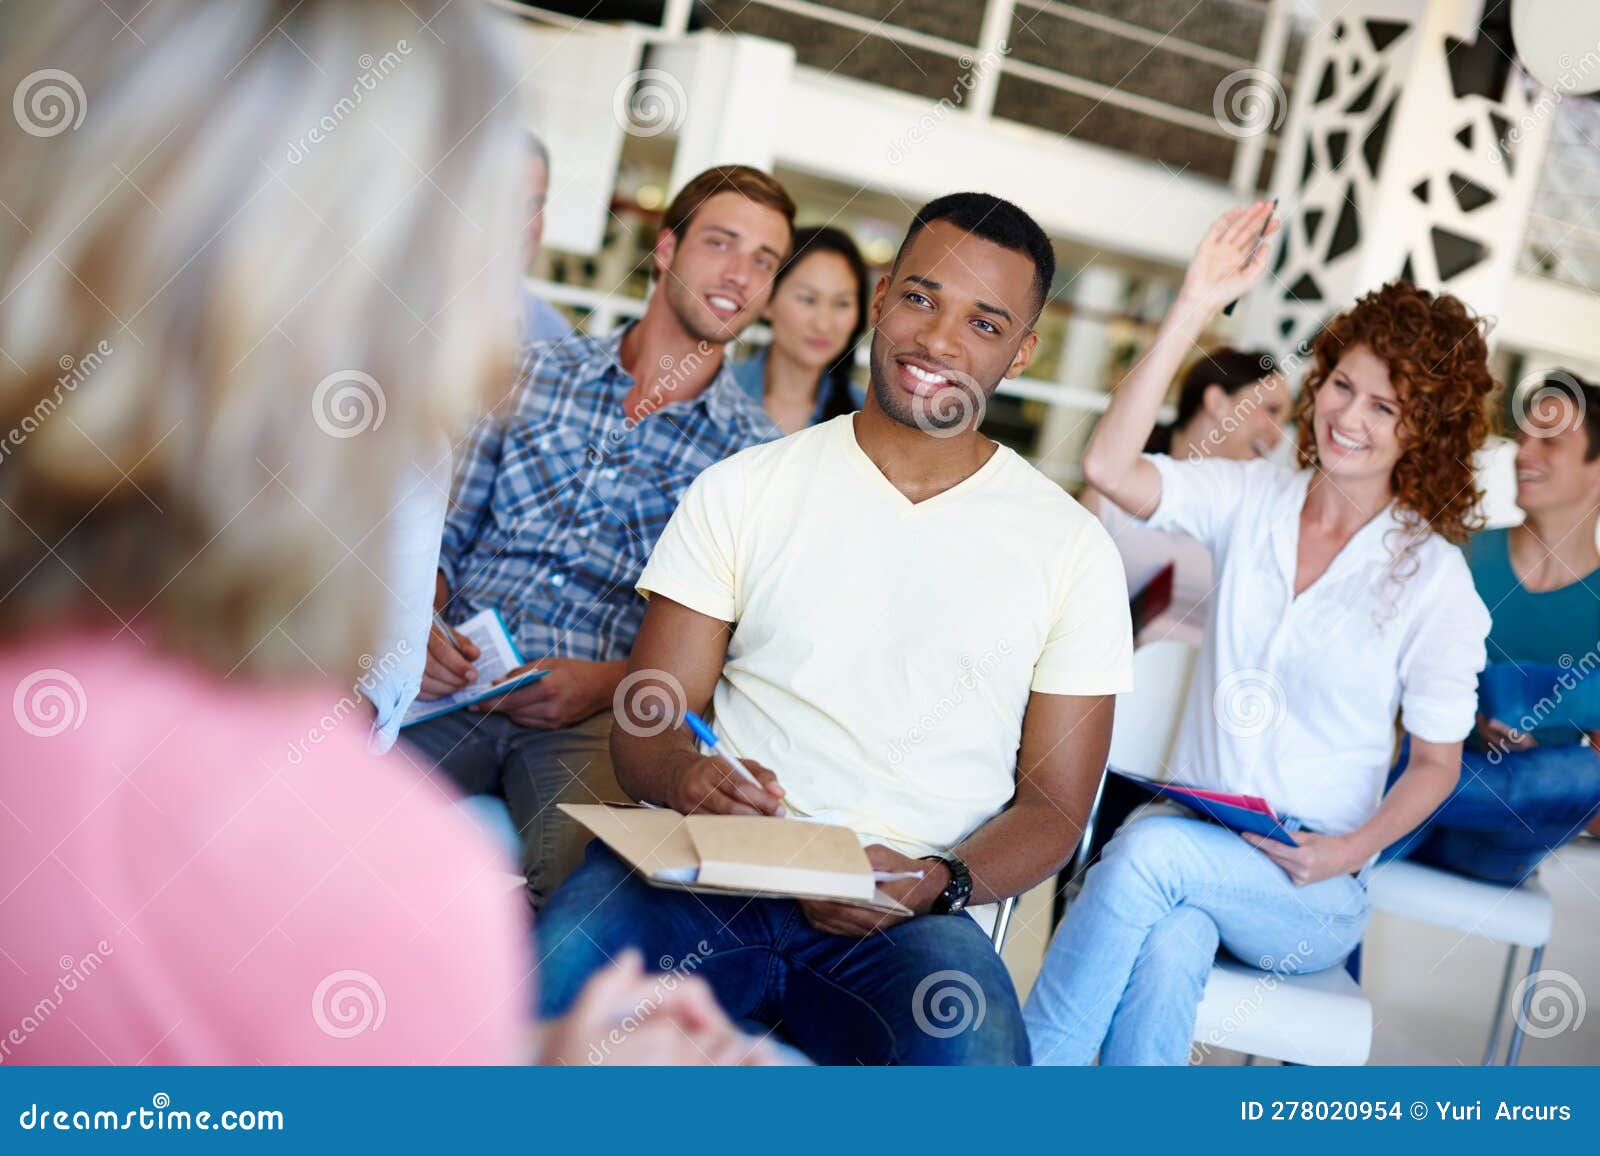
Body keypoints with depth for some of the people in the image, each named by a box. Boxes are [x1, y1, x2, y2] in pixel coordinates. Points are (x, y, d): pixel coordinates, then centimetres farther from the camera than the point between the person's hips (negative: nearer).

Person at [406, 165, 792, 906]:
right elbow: (443, 533, 16)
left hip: (602, 709, -1)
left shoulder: (755, 452, 10)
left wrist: (605, 683, -12)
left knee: (572, 864, -34)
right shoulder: (536, 370, 16)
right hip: (459, 683, 2)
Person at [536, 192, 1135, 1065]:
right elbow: (642, 724, 7)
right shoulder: (743, 490, 11)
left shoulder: (1070, 549, 9)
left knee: (969, 1055, -34)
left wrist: (936, 885, -11)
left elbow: (1053, 805, 9)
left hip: (902, 919, 0)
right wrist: (687, 778, -18)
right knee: (554, 970, -31)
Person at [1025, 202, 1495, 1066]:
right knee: (1172, 945, -35)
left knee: (1153, 852, -33)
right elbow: (1108, 467, -14)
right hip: (1188, 839, 2)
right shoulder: (1251, 499, 4)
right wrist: (1194, 308, -16)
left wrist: (1354, 848, -16)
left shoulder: (1434, 579, -3)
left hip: (1307, 898, -2)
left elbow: (1437, 760, 2)